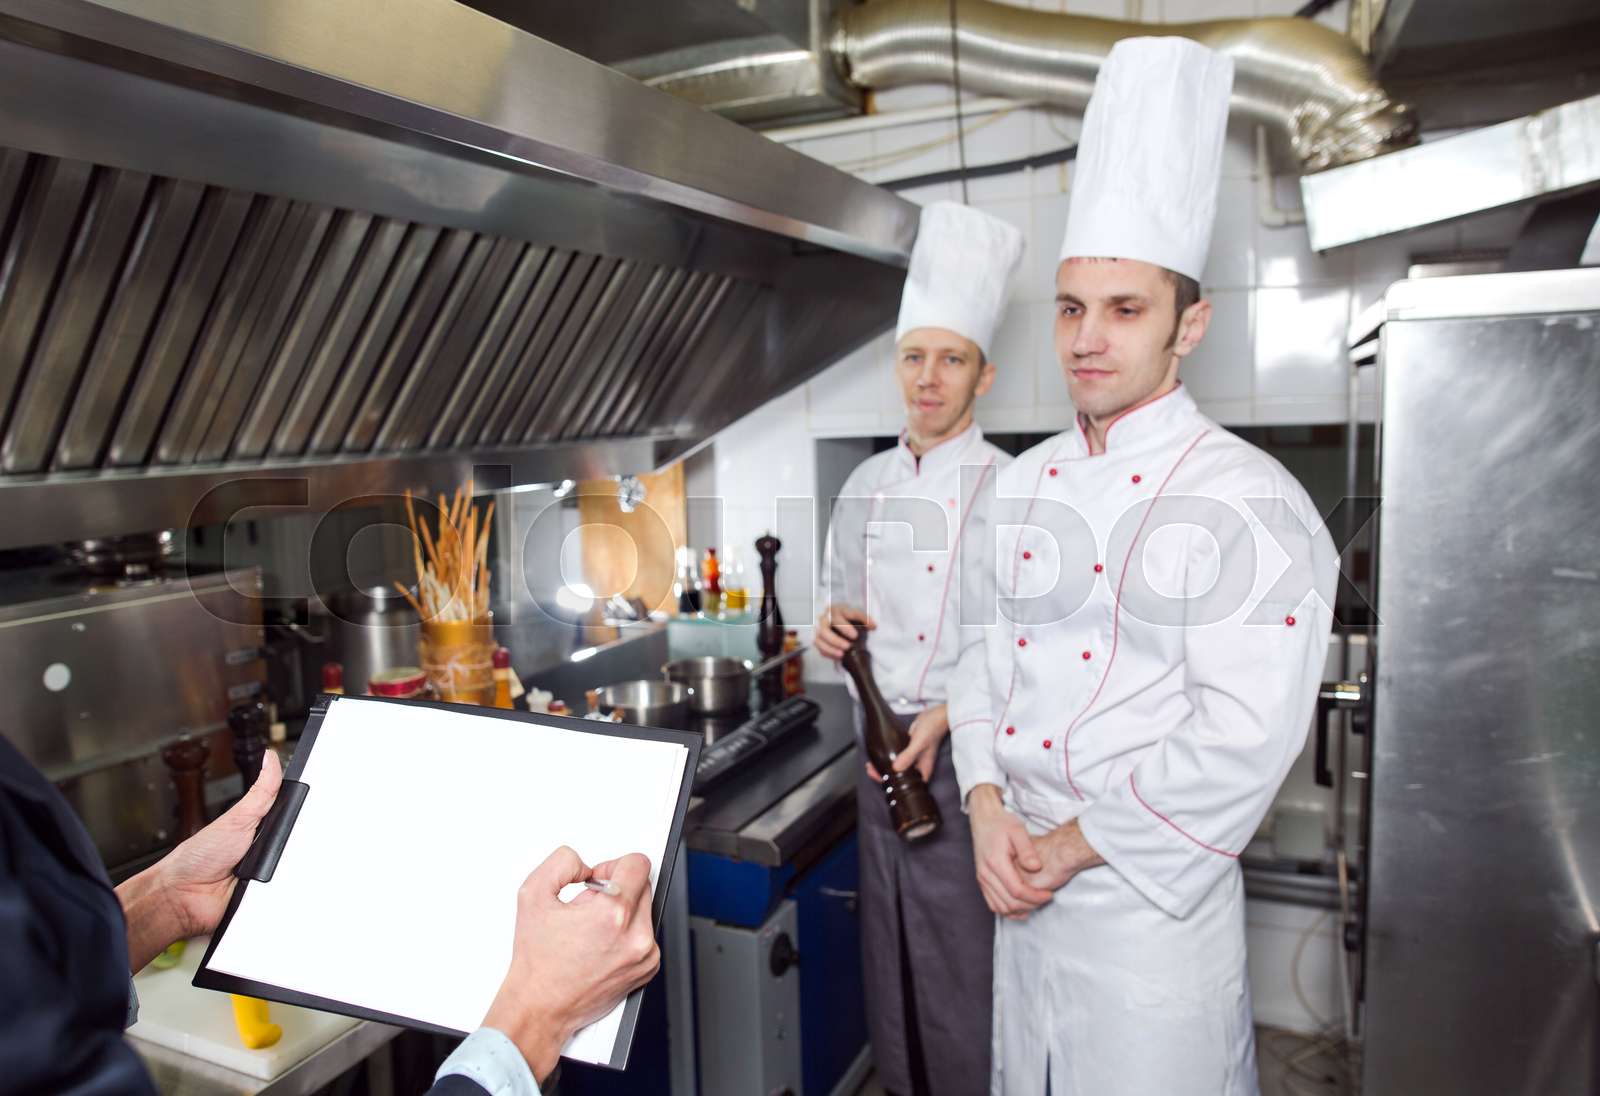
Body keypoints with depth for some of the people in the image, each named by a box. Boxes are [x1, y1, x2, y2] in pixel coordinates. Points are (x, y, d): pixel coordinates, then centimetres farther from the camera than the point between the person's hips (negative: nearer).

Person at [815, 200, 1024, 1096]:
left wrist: (945, 717, -24)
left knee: (963, 940, 1)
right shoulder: (866, 485, 8)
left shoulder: (1008, 488, -10)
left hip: (963, 746, -5)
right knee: (891, 930, 17)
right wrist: (834, 625, -4)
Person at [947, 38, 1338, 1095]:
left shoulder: (1249, 502, -16)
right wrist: (989, 811, -6)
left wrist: (1070, 846, -15)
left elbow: (1243, 741, -22)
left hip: (1151, 907, -6)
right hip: (1020, 888, 6)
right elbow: (985, 646, 7)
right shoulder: (1026, 481, 4)